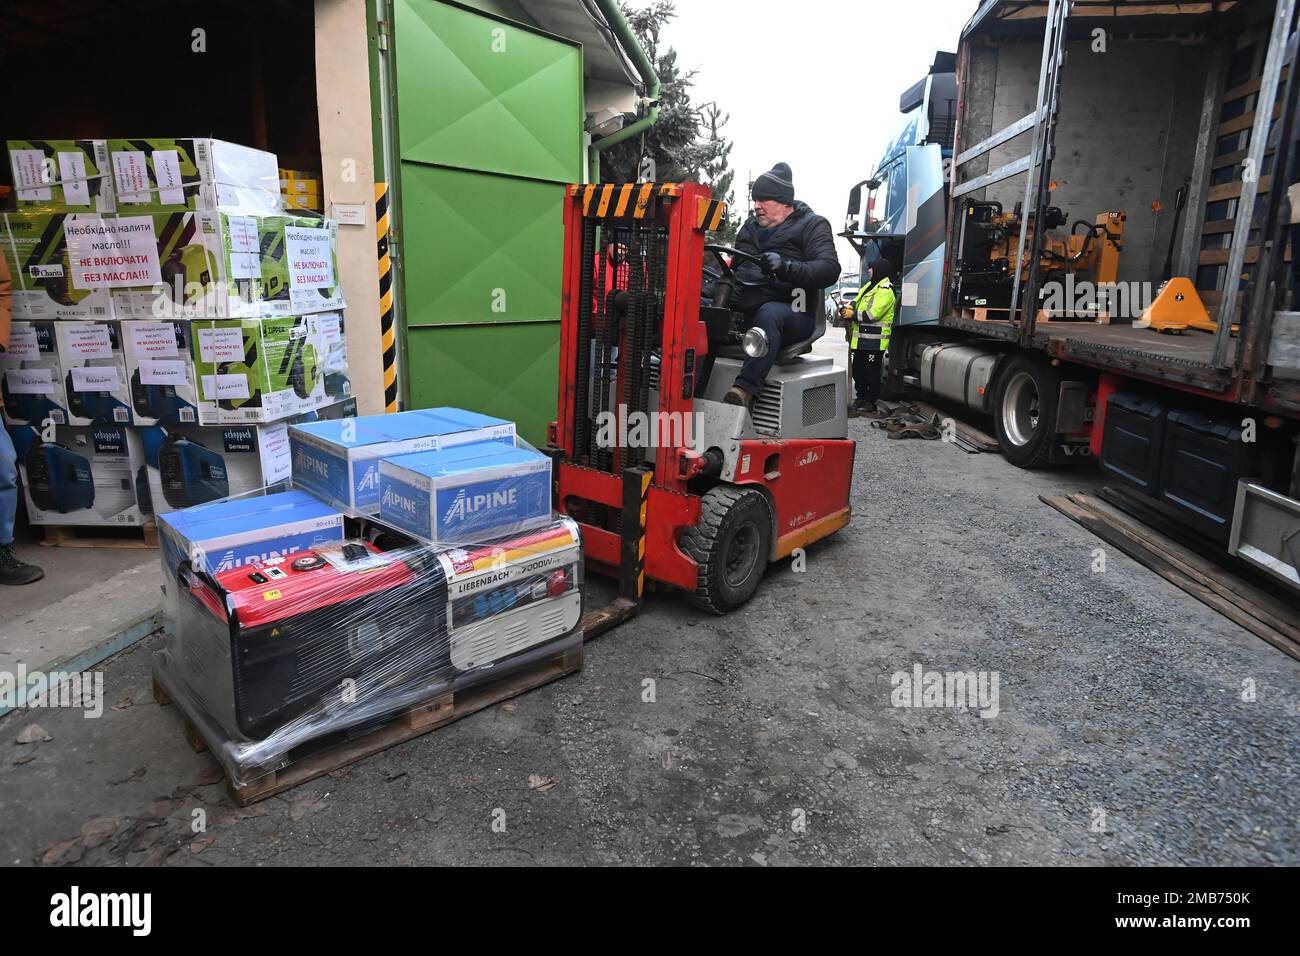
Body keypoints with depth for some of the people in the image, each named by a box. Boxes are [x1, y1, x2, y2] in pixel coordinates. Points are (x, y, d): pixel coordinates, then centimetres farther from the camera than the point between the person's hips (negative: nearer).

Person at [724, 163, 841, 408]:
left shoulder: (812, 225, 5)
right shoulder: (750, 227, 25)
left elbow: (829, 269, -11)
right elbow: (736, 266, 32)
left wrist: (786, 267, -28)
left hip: (792, 312, -6)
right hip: (746, 308, 6)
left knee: (769, 313, -40)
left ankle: (746, 388, -54)